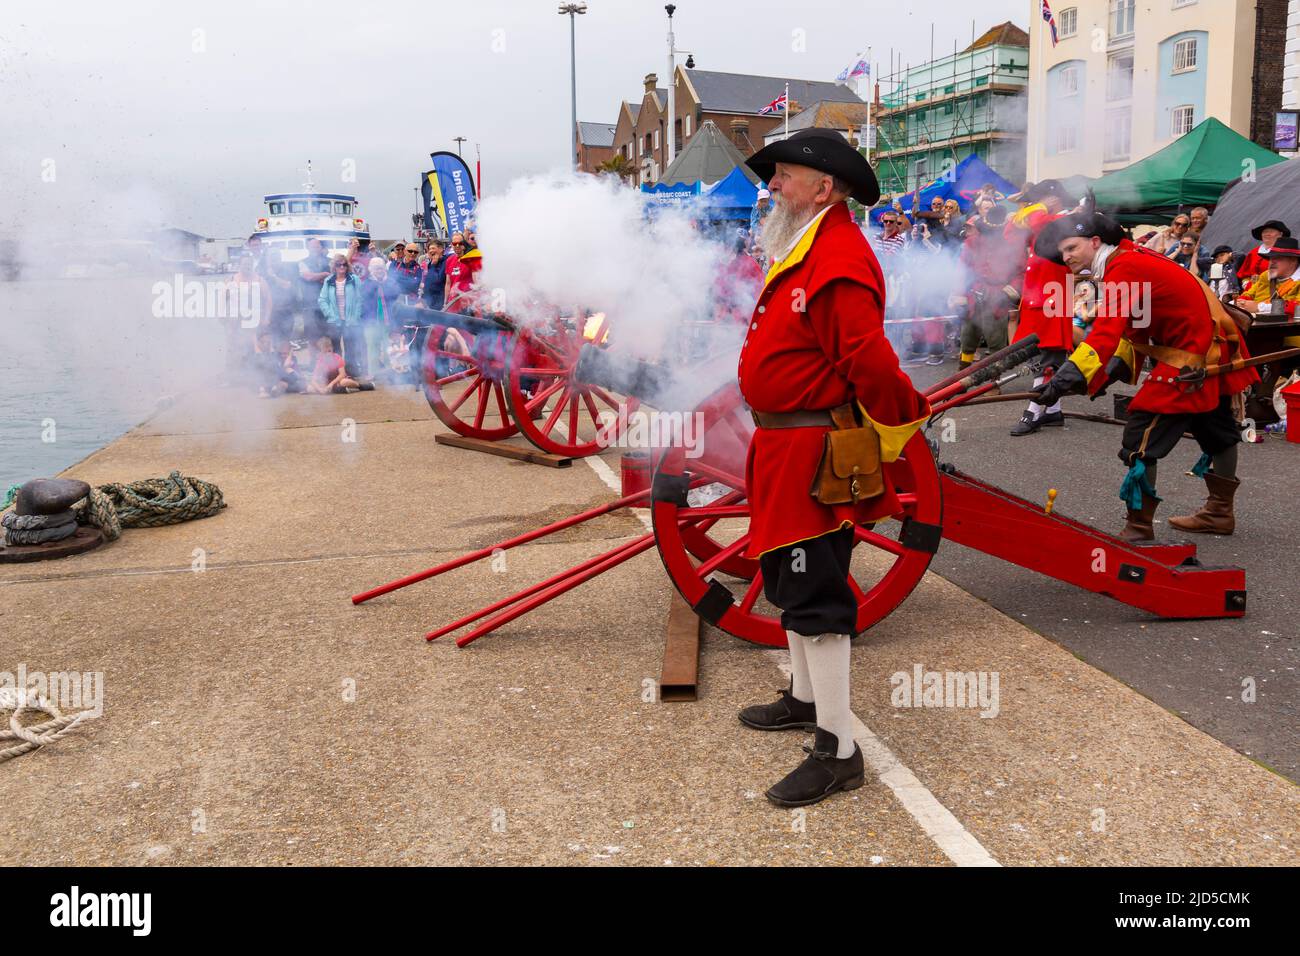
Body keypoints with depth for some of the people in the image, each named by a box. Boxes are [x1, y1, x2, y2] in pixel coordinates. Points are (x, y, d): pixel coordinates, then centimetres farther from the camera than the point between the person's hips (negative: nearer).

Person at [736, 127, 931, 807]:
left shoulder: (839, 264, -21)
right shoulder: (801, 253, 13)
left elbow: (872, 363, -25)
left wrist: (897, 431, -14)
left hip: (813, 453, -11)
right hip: (785, 445, 11)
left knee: (814, 597, -6)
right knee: (789, 578, 22)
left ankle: (838, 751, 5)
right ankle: (805, 697, 40)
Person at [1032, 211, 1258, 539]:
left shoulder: (1124, 267, -21)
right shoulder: (1131, 257, 9)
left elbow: (1107, 329, -35)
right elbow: (1132, 326, 9)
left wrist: (1071, 374, -44)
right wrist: (1117, 367, -5)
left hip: (1191, 359, -11)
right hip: (1216, 351, 11)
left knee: (1141, 437, -11)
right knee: (1217, 433, 24)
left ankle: (1139, 529, -8)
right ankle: (1219, 513, 42)